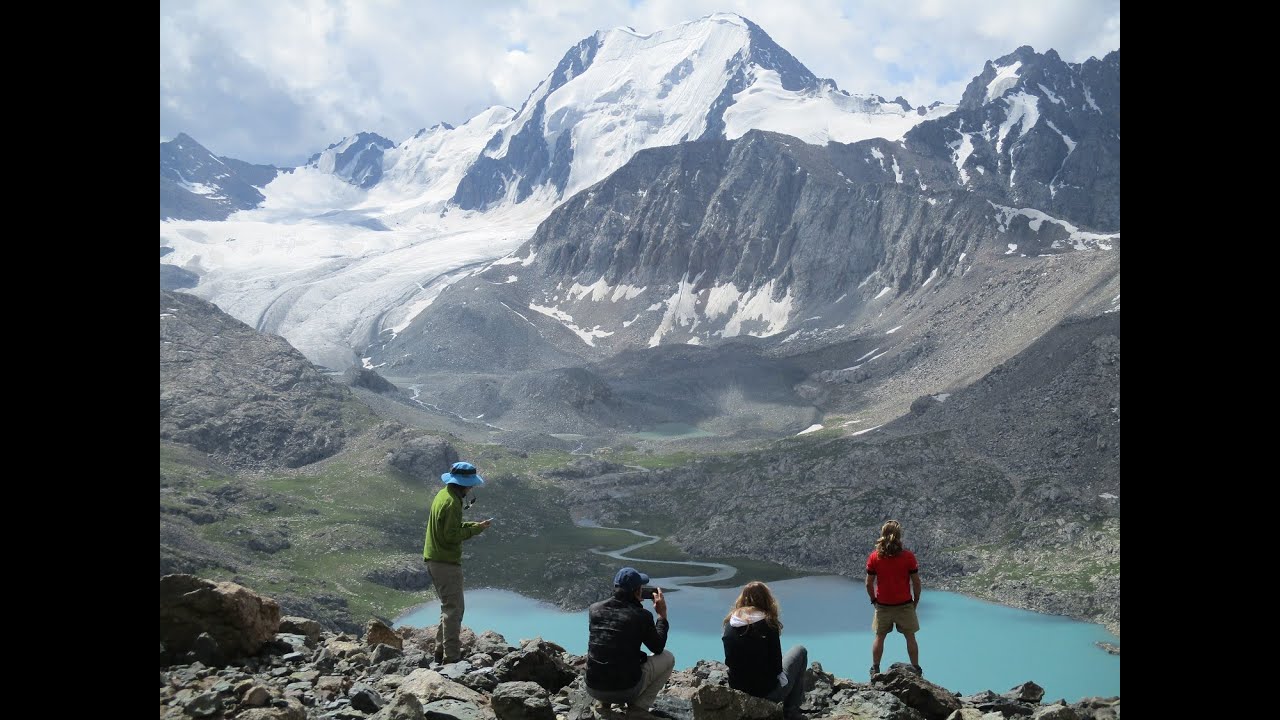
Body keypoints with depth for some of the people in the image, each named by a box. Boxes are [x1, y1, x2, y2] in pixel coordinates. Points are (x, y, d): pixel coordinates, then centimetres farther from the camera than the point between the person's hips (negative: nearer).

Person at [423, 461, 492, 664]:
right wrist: (476, 530, -13)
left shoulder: (443, 495, 11)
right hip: (446, 562, -10)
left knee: (449, 606, 20)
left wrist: (475, 525, 8)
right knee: (454, 609, -4)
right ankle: (451, 656, -1)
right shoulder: (452, 502, -21)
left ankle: (441, 651, 26)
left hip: (434, 559, 10)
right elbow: (451, 535, -24)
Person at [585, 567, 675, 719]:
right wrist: (662, 615, 13)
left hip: (593, 688, 5)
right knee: (668, 657, 16)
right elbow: (658, 648, 5)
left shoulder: (594, 609, 1)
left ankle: (604, 705, 20)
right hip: (626, 689, -5)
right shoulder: (642, 615, -11)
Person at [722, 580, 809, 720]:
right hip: (768, 692, -5)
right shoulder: (768, 624, -16)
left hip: (737, 691, 6)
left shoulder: (730, 624, -3)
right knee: (800, 650, 18)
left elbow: (729, 662, 6)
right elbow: (777, 667, -11)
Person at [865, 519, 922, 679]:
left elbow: (869, 584, -5)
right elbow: (916, 582, -7)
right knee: (910, 637, 13)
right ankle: (916, 670, 22)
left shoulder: (874, 557, -10)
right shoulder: (908, 556, -13)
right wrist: (916, 601, 8)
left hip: (883, 605, 1)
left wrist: (874, 600, 10)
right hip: (904, 604, -1)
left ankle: (875, 670, 22)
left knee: (879, 637, 15)